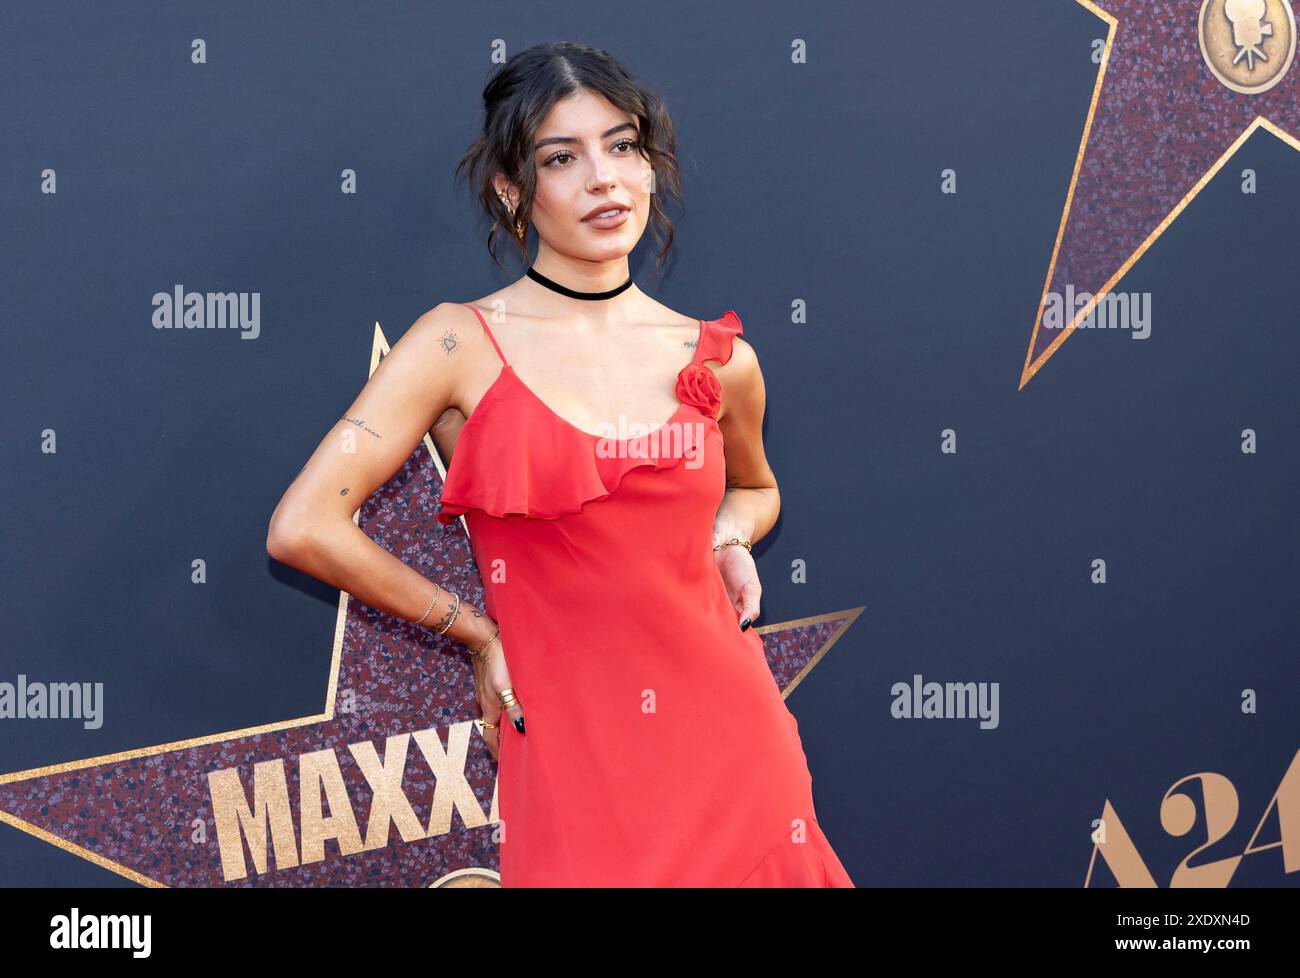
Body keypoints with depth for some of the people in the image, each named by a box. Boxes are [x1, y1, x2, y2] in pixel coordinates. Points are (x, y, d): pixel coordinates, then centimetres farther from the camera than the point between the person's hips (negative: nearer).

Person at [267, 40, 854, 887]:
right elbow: (303, 527, -11)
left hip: (731, 740, 3)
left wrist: (729, 540, 5)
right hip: (571, 753, -3)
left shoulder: (721, 361, 6)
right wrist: (477, 632, -3)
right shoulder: (461, 345, -5)